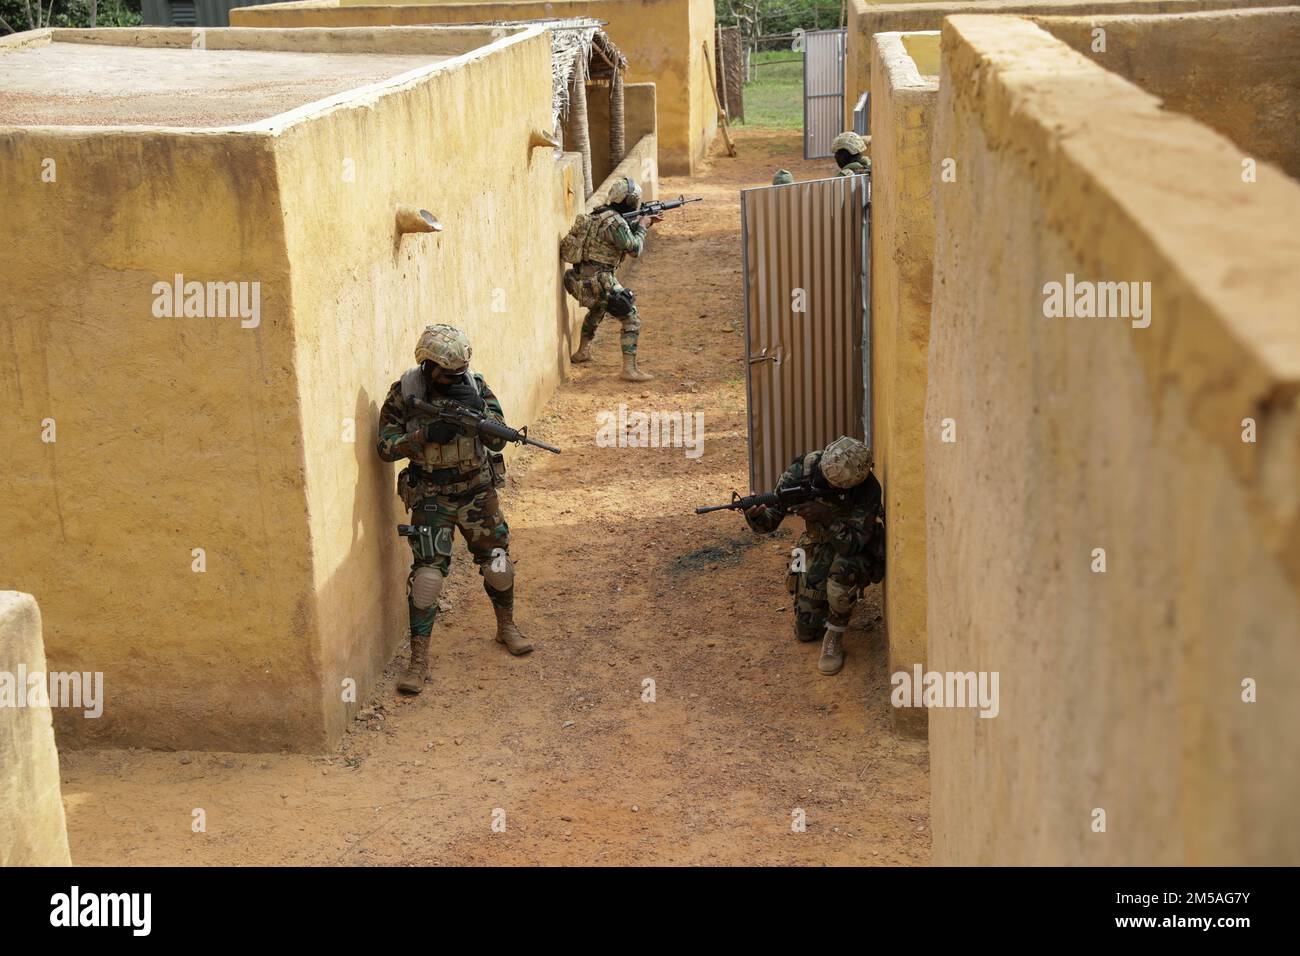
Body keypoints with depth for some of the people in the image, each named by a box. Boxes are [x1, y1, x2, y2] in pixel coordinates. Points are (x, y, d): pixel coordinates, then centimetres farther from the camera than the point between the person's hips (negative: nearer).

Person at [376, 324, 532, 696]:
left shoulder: (474, 385, -9)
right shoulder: (404, 392, -12)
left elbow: (497, 440, -12)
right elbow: (385, 446, -12)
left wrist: (478, 409, -32)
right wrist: (426, 434, -27)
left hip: (478, 491, 3)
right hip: (431, 497, -2)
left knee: (498, 565, 9)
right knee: (427, 574, -12)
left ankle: (507, 627, 36)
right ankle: (419, 659, -4)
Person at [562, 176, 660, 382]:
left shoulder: (599, 213, 12)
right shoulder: (615, 221, -17)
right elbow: (634, 248, -11)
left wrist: (641, 223, 25)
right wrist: (641, 226, 4)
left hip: (581, 280, 9)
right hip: (599, 283, -9)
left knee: (597, 308, 38)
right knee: (632, 319, -4)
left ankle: (583, 351, 49)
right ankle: (629, 369, -13)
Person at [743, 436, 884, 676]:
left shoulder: (866, 488, -30)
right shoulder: (803, 469, -21)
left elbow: (854, 543, -33)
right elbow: (769, 523, -17)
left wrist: (826, 517, -45)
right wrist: (755, 514, -39)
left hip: (857, 554, -4)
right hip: (817, 551, 4)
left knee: (842, 569, -40)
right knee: (806, 631, 1)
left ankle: (835, 637, -17)